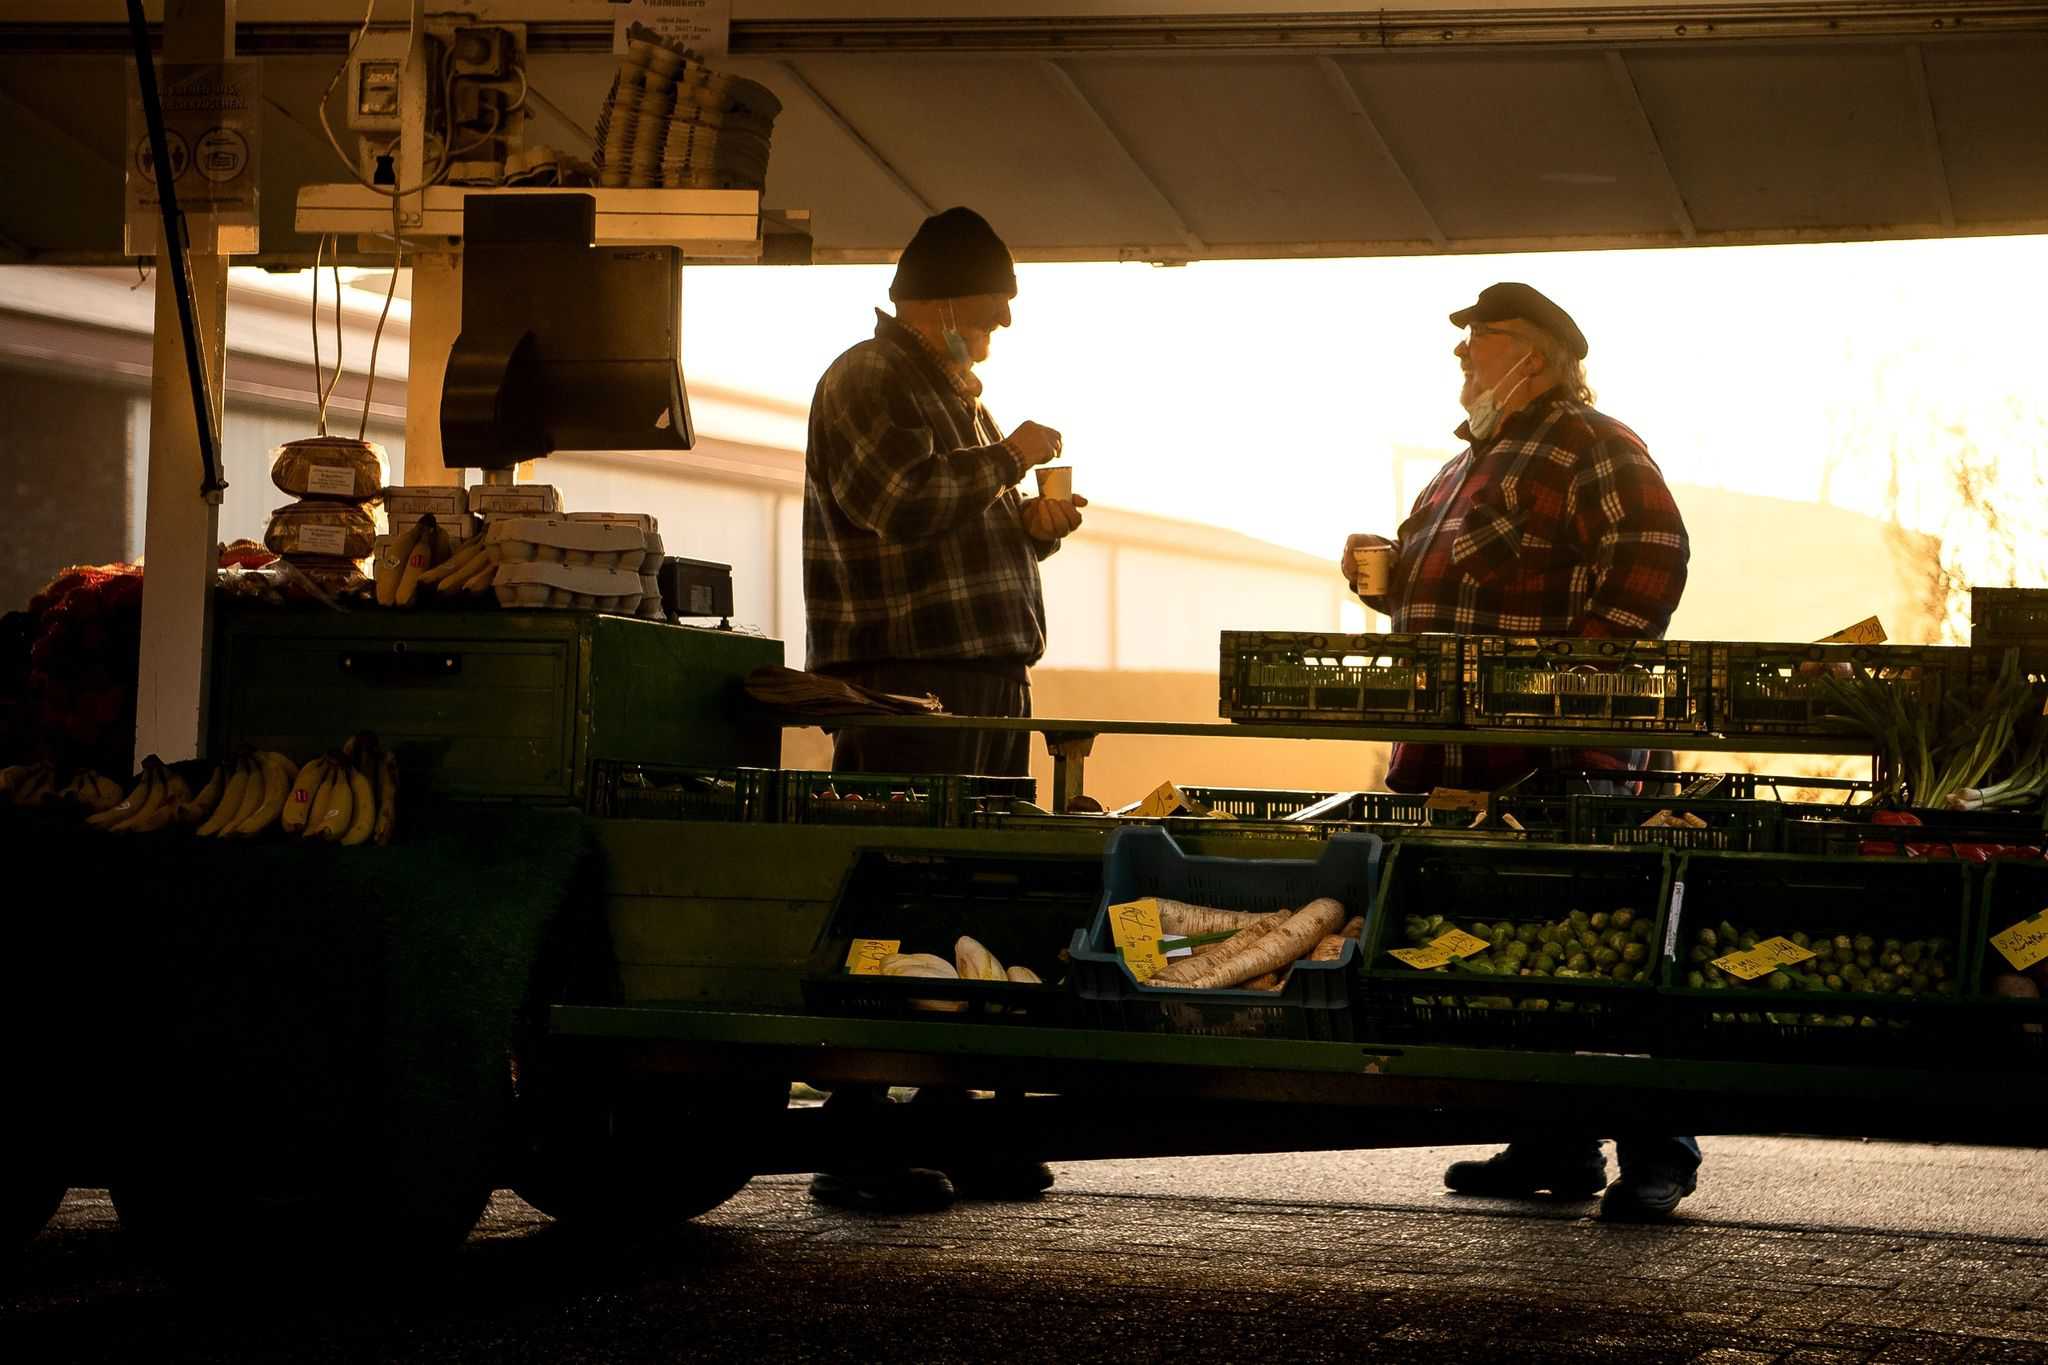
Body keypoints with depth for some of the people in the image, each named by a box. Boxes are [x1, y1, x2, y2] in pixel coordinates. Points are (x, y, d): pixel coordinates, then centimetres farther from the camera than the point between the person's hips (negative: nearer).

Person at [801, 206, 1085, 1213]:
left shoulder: (955, 394, 24)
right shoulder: (864, 383, -5)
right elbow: (900, 503, -20)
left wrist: (1033, 526, 11)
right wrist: (1009, 459, -10)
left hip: (988, 675, 10)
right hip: (903, 683, -10)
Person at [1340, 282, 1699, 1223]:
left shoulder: (1592, 447, -4)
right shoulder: (1470, 463, 24)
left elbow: (1652, 555, -16)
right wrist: (1384, 575, 12)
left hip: (1560, 759, -9)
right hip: (1460, 756, 9)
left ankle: (1654, 1153, -5)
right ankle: (1556, 1146, 17)